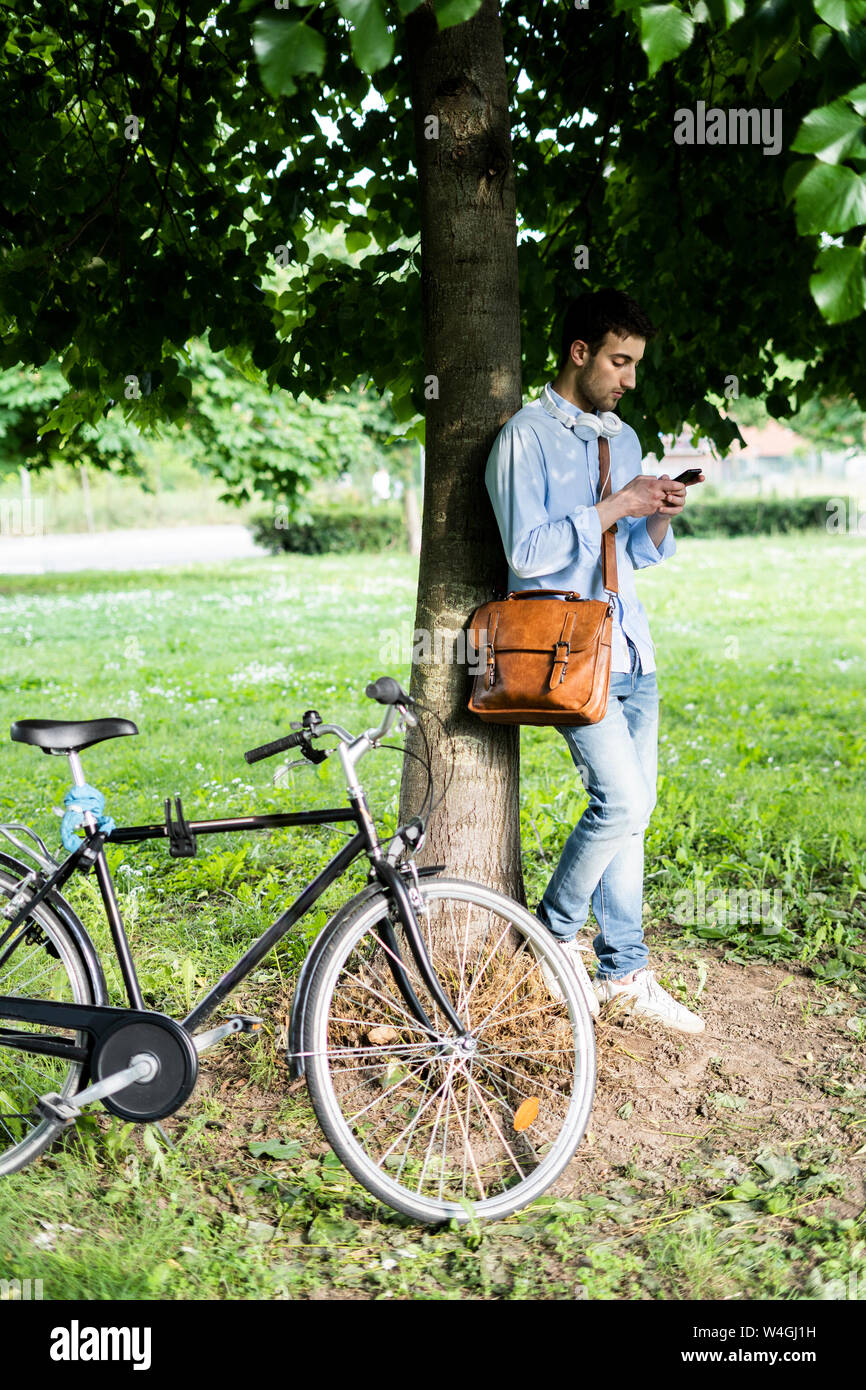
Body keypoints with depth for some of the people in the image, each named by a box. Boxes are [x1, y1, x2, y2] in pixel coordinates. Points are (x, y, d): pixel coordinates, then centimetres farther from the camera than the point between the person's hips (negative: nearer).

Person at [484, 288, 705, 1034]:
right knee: (622, 801, -15)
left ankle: (625, 973, 17)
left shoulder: (624, 438, 17)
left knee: (631, 809, 8)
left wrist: (661, 517, -1)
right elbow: (528, 551, -15)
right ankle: (555, 933, 9)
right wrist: (614, 507, -15)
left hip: (632, 647, 7)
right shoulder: (526, 437, -6)